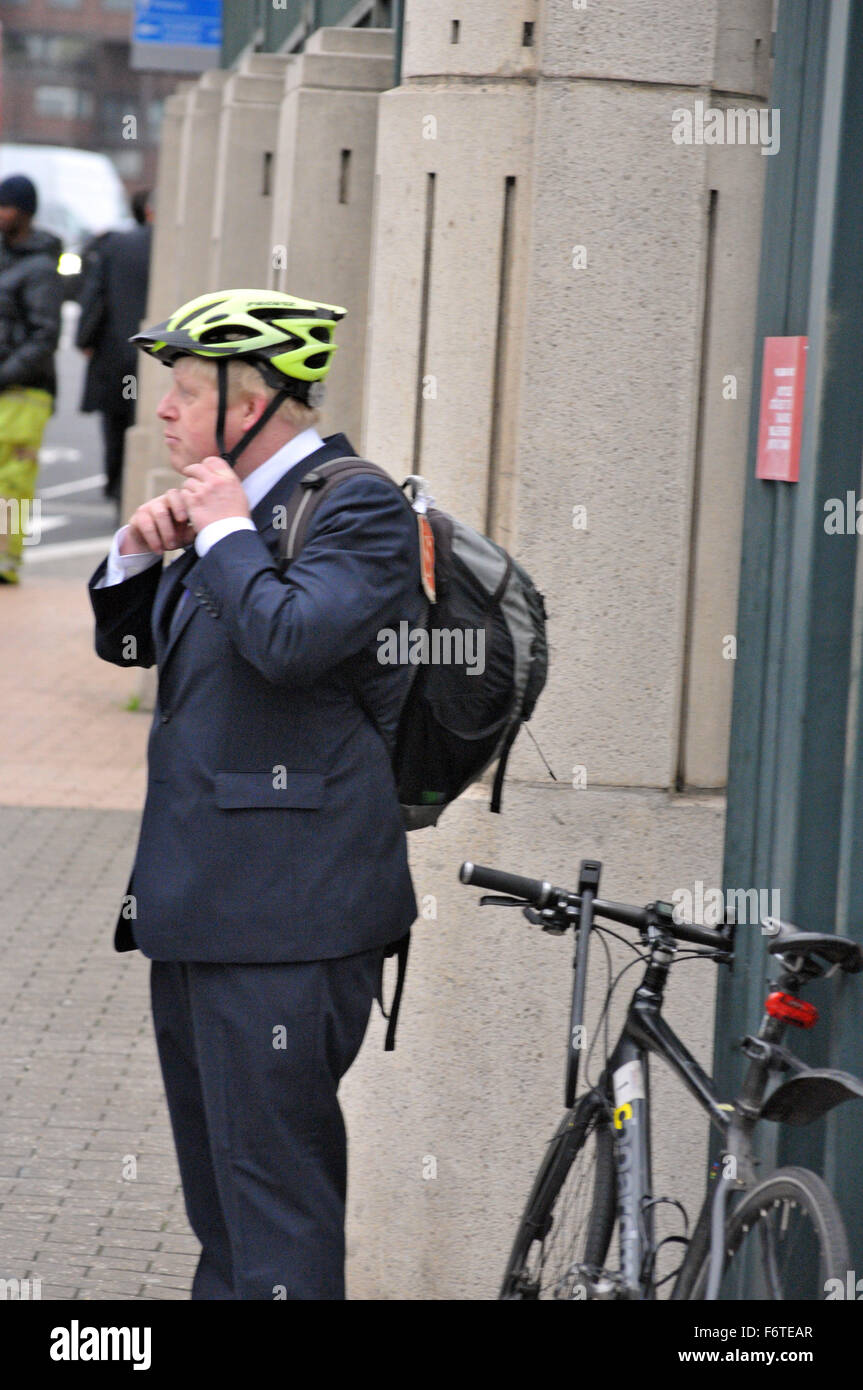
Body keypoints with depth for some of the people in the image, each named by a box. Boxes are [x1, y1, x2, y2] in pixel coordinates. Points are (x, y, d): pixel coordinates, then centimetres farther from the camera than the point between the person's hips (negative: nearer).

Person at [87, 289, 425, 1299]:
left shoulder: (359, 508, -12)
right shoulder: (232, 505, 15)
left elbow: (289, 640, -29)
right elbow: (124, 641, 22)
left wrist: (226, 532, -15)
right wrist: (138, 553, 3)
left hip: (288, 915, -10)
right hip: (198, 907, 10)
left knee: (273, 1173, -9)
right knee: (217, 1181, 18)